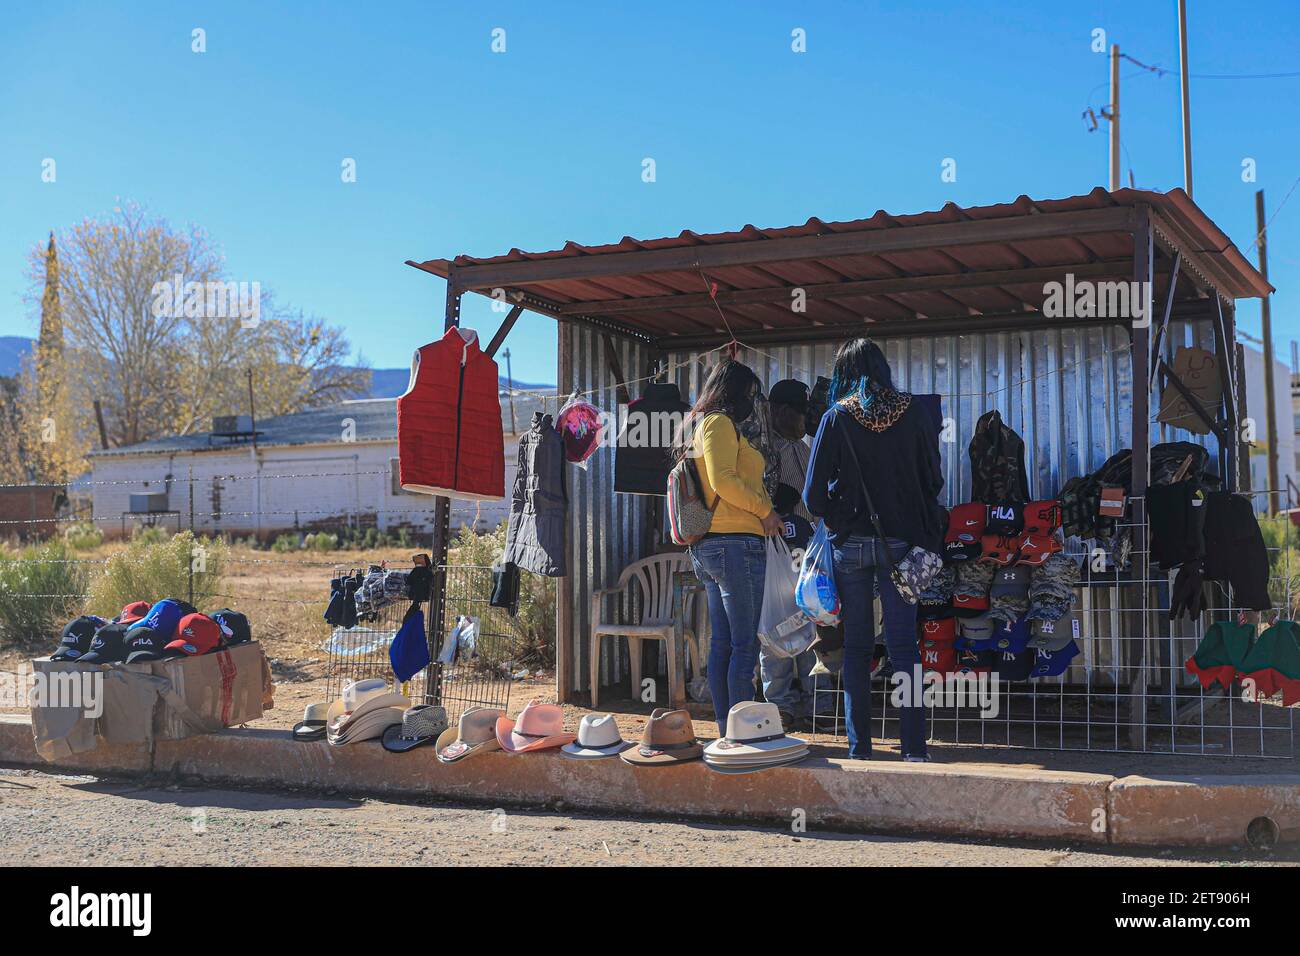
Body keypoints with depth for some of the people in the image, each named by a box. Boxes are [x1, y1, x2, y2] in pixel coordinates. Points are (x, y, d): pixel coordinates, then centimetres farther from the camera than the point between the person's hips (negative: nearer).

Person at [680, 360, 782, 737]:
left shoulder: (698, 424, 22)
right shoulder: (719, 423, -8)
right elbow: (722, 480, -20)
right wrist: (765, 509, -10)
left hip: (706, 546, 10)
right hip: (736, 542, -10)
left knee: (722, 643, 10)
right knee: (745, 645, -8)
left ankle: (726, 732, 13)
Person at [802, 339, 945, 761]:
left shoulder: (837, 417, -4)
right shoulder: (915, 413, 0)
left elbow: (813, 493, -6)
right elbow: (934, 480, 4)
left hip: (850, 545, 0)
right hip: (900, 543, 1)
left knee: (856, 647, 7)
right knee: (904, 647, 4)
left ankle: (859, 747, 8)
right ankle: (914, 746, 2)